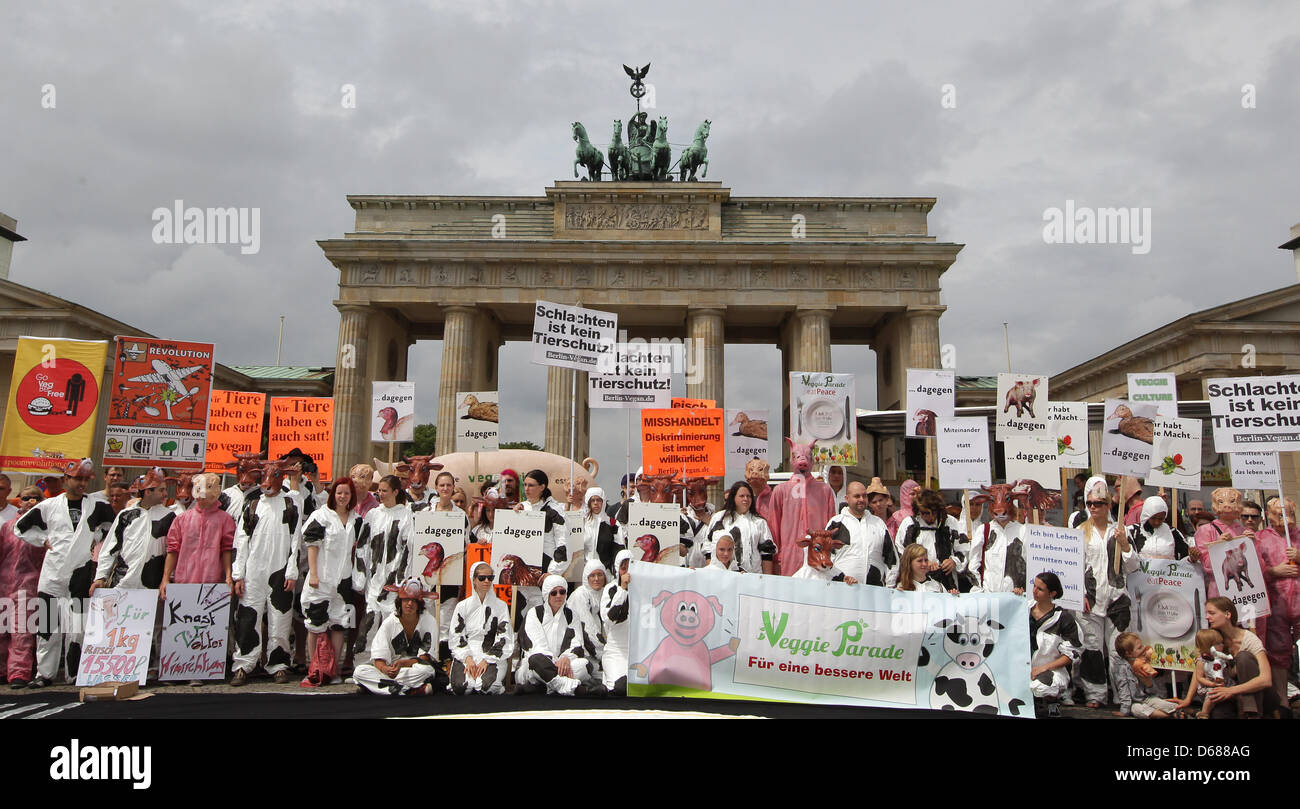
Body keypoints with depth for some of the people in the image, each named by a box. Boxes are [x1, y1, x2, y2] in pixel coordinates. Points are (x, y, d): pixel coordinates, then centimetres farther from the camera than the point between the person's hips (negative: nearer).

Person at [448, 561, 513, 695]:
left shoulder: (501, 606, 7)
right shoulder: (462, 606, 10)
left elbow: (504, 639, 1)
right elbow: (456, 636, 4)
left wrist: (487, 660, -12)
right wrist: (467, 658, -12)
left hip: (492, 657, -1)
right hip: (465, 655, 1)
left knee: (486, 686, -30)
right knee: (460, 686, -27)